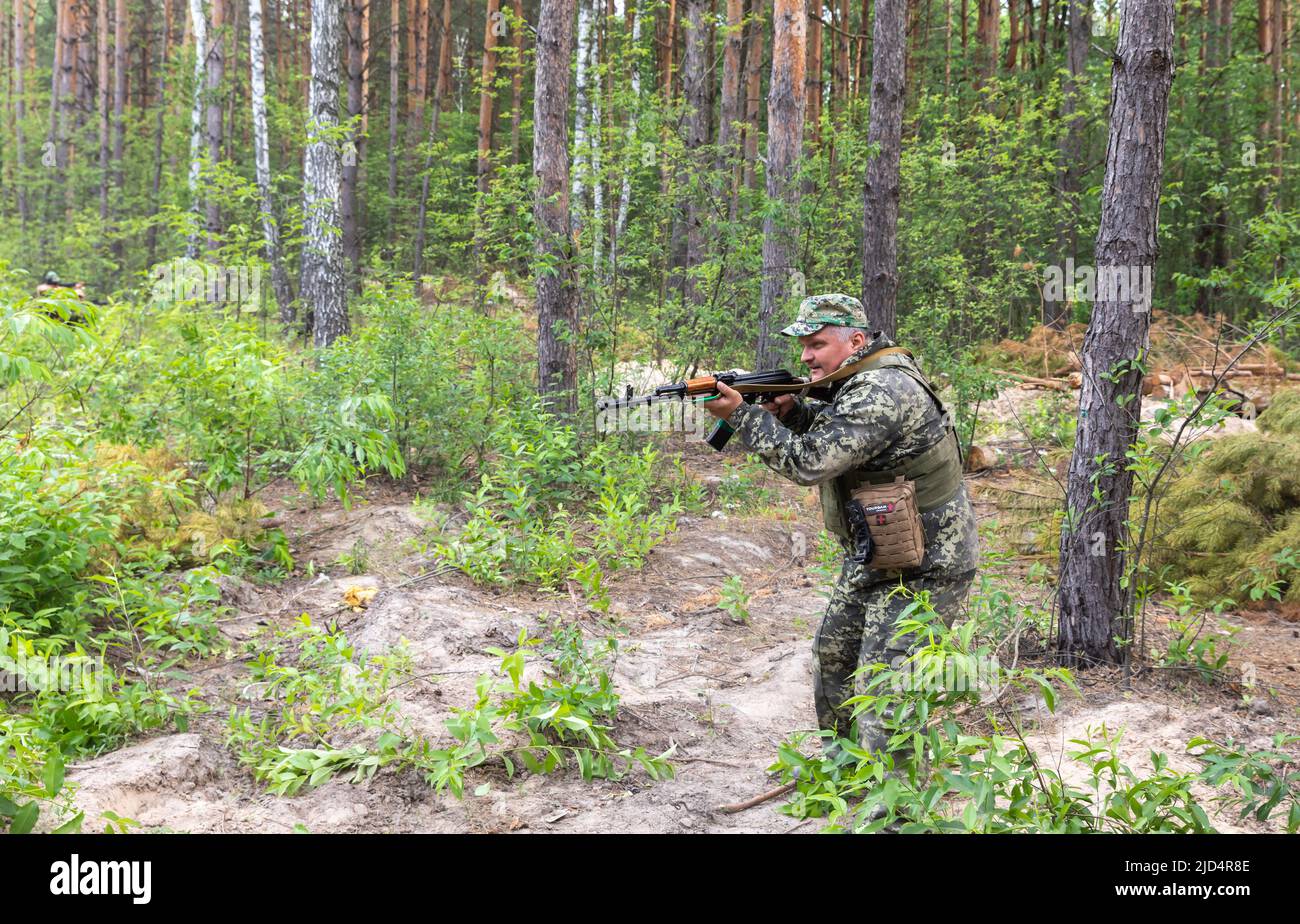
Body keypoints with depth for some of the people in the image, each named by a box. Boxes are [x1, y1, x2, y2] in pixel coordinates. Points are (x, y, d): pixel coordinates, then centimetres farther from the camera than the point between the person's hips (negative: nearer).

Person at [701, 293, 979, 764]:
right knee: (832, 656, 22)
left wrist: (742, 415, -20)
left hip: (923, 568, -11)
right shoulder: (861, 380, 6)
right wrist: (793, 410, 0)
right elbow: (837, 429, 20)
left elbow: (811, 462, -29)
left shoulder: (883, 391, -26)